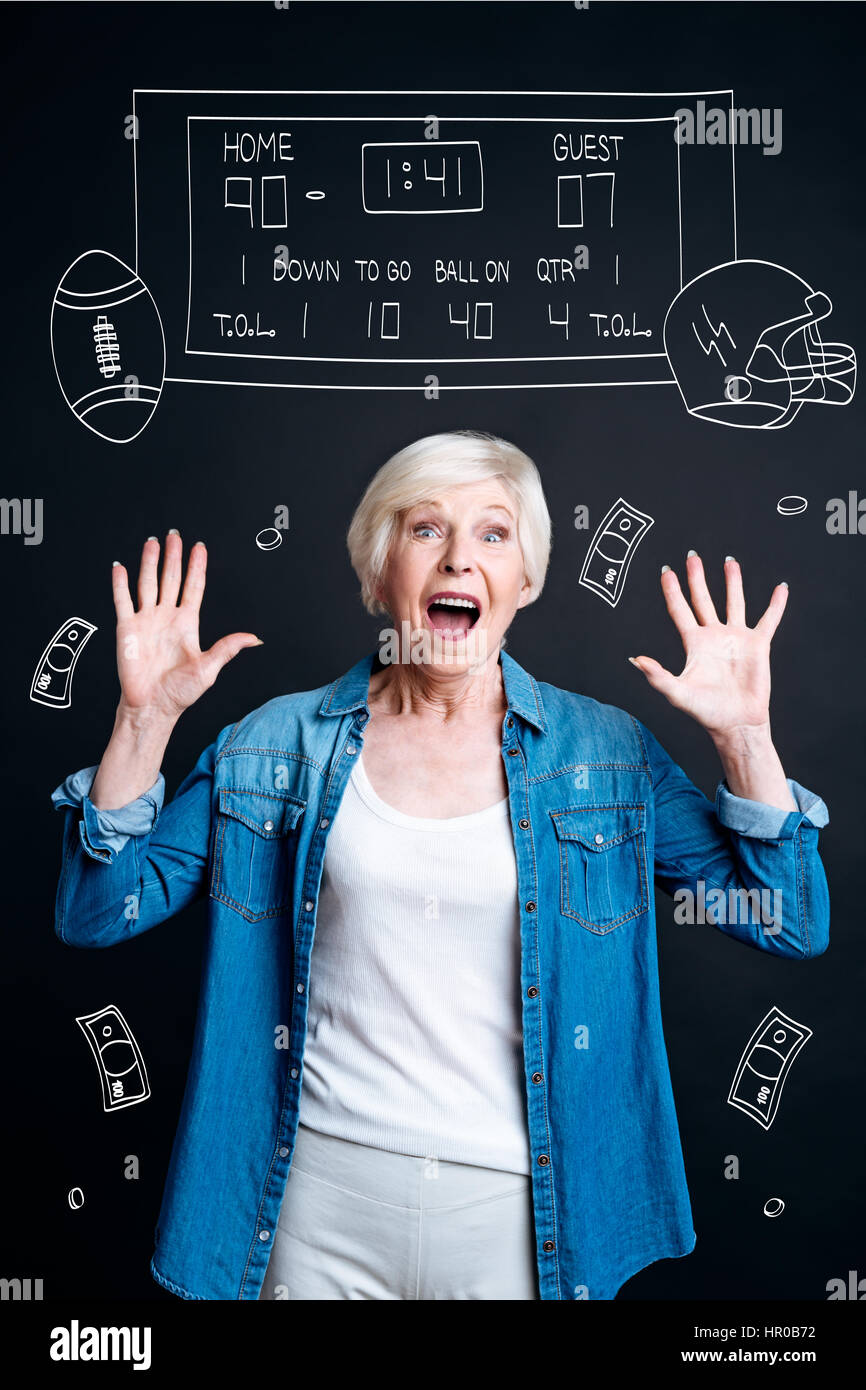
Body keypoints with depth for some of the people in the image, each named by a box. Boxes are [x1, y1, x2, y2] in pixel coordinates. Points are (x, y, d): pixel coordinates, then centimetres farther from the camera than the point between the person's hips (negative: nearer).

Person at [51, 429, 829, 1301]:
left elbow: (791, 926, -3)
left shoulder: (605, 751, -3)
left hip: (518, 1206, 0)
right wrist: (144, 717, -15)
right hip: (321, 1196, 1)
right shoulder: (282, 741, -3)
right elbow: (97, 912, -2)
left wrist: (745, 734, -16)